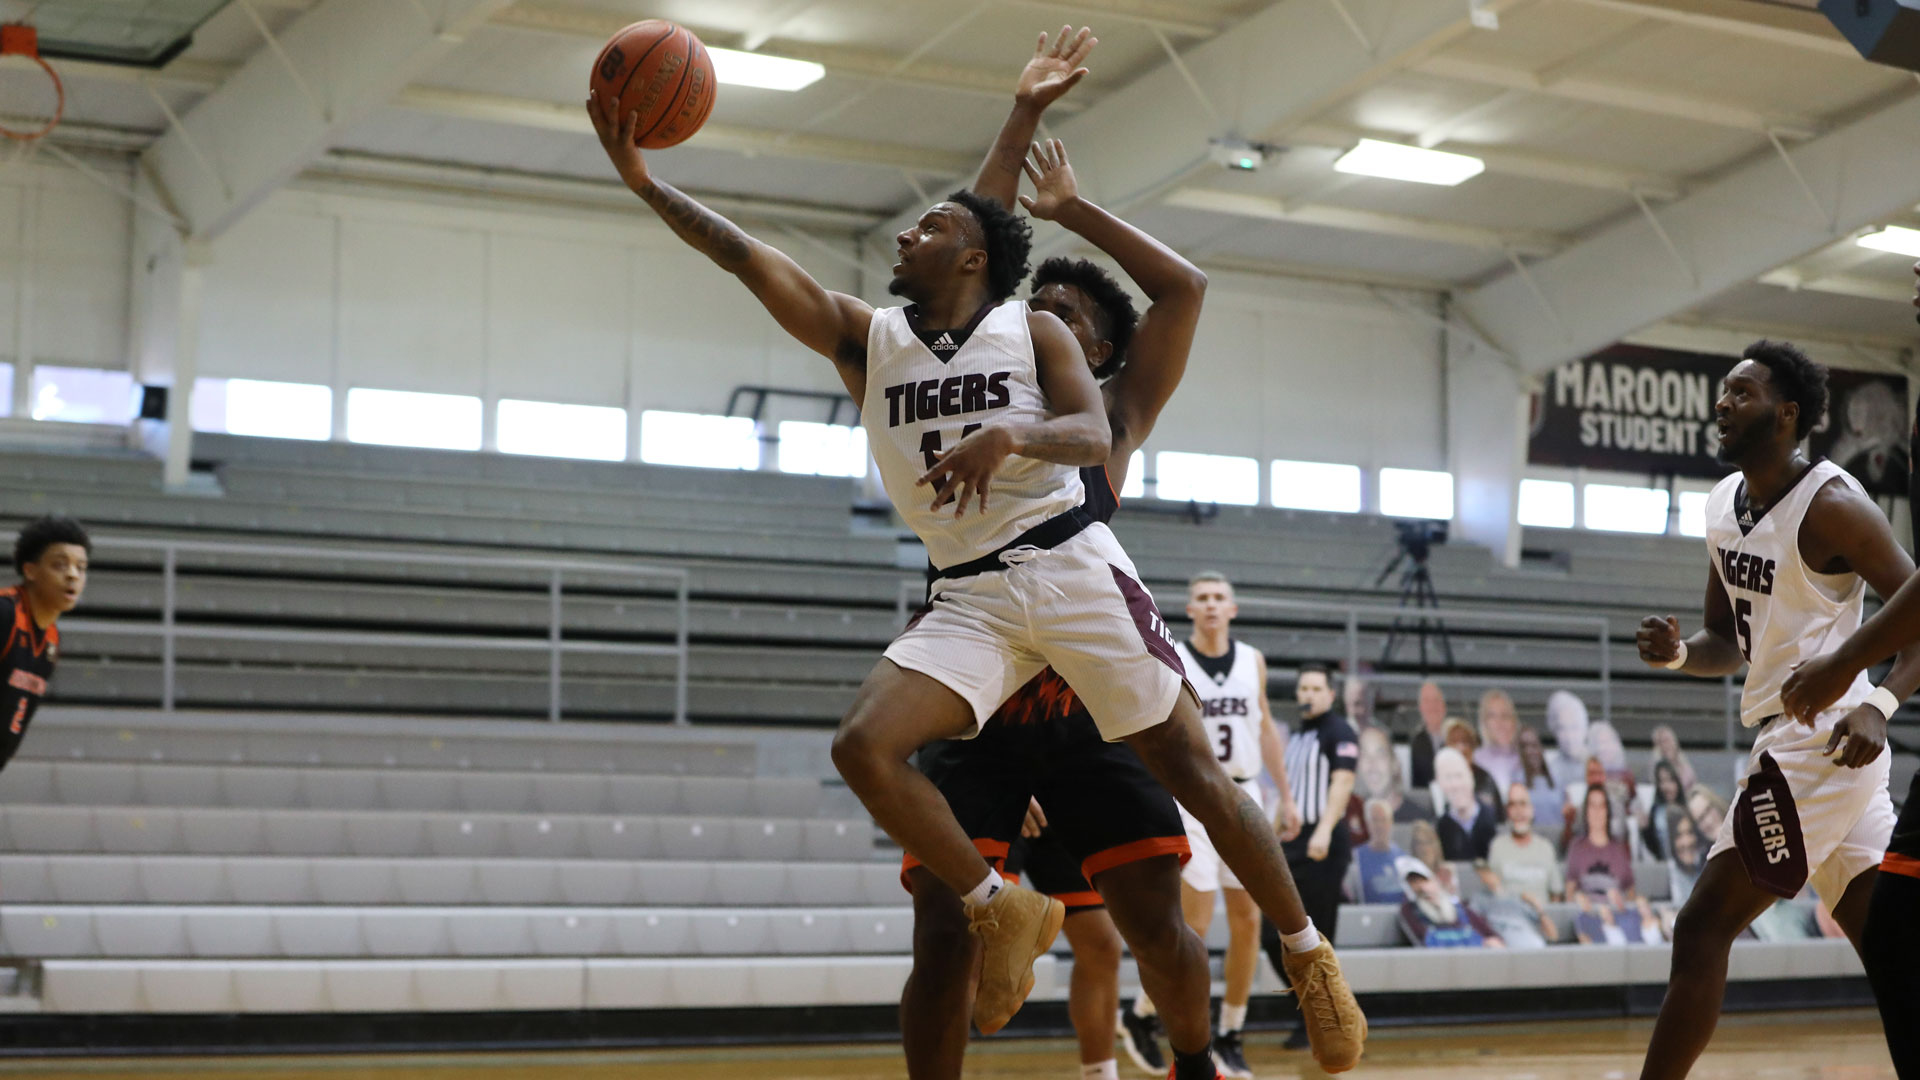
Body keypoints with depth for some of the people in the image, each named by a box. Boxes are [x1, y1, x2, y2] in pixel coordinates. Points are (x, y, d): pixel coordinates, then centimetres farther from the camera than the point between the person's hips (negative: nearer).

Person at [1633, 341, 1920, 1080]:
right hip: (1789, 744, 9)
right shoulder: (1724, 505, 12)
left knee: (1702, 928, -9)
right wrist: (1677, 655, -2)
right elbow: (1730, 644, 20)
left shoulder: (1830, 505, -13)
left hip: (1822, 742, -9)